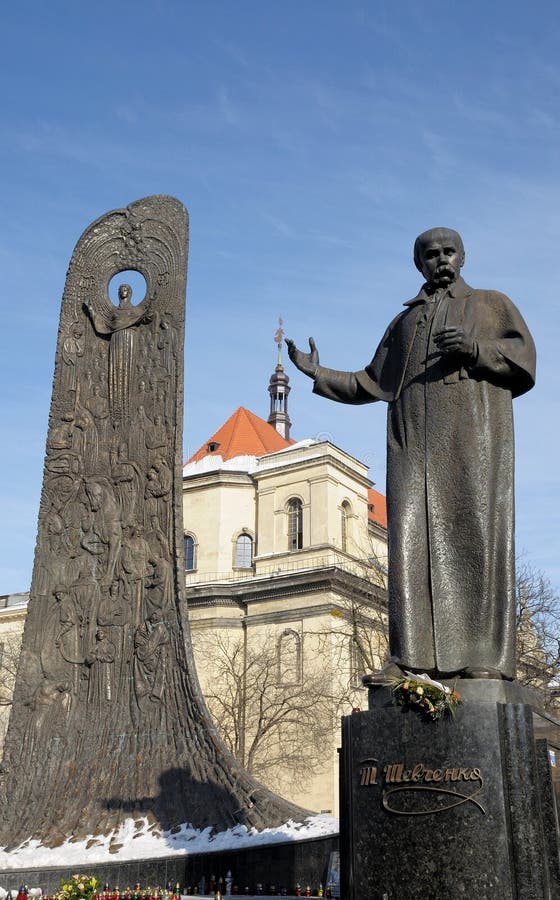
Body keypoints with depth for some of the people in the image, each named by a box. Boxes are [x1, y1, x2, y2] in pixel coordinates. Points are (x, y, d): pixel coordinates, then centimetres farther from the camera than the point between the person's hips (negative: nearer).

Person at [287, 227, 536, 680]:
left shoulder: (491, 304, 22)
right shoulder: (405, 320, 31)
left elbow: (523, 355, 7)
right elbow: (372, 383, 28)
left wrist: (475, 349, -10)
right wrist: (319, 373, 19)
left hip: (473, 426, -3)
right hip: (413, 432, 3)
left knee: (476, 531, -13)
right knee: (413, 535, -11)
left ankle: (486, 657, -17)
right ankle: (413, 656, -17)